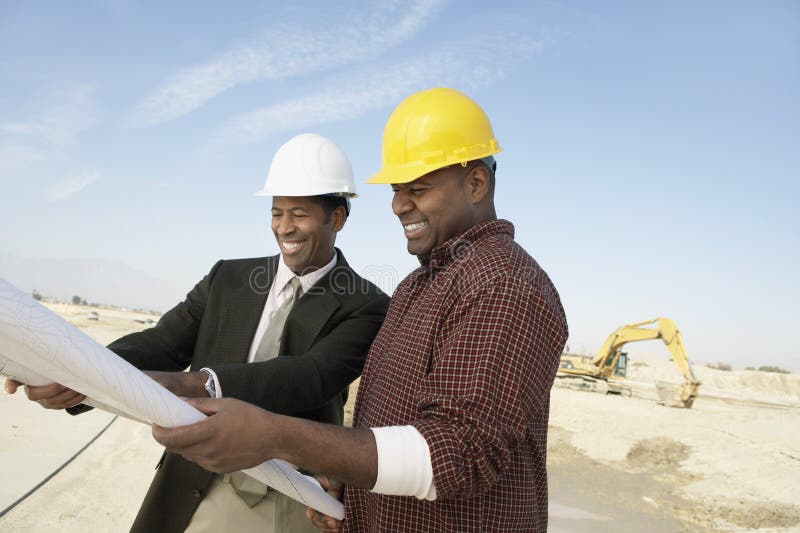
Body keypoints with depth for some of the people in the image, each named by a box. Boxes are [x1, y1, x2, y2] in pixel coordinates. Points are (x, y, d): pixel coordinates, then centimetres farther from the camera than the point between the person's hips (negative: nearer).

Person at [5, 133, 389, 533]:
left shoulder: (365, 308, -9)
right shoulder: (227, 279, 3)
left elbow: (315, 376, -23)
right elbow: (162, 342, -6)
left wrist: (196, 386, -36)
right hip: (199, 496, 3)